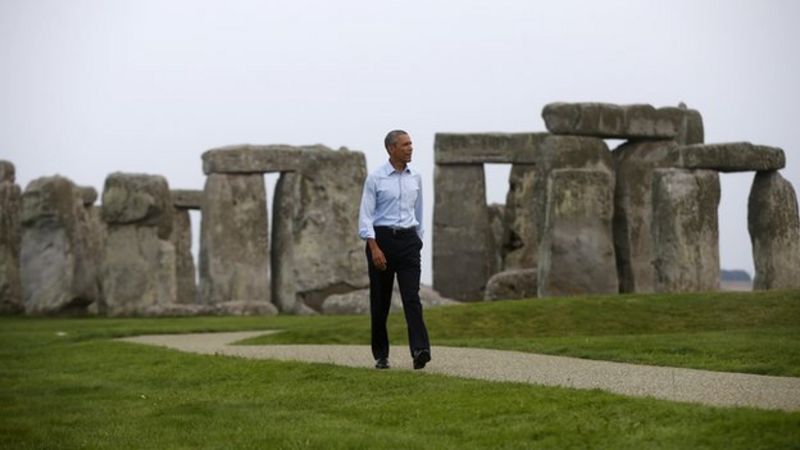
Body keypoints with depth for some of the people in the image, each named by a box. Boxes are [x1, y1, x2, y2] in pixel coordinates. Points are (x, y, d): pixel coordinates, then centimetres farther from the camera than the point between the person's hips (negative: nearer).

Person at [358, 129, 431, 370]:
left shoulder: (415, 178, 10)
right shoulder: (375, 178, -4)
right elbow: (365, 215, -8)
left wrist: (419, 240, 21)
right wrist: (374, 248, -19)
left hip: (408, 241, 3)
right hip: (382, 239, -2)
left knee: (411, 296, -13)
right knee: (380, 300, 5)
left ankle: (420, 350, -25)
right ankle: (381, 355, 16)